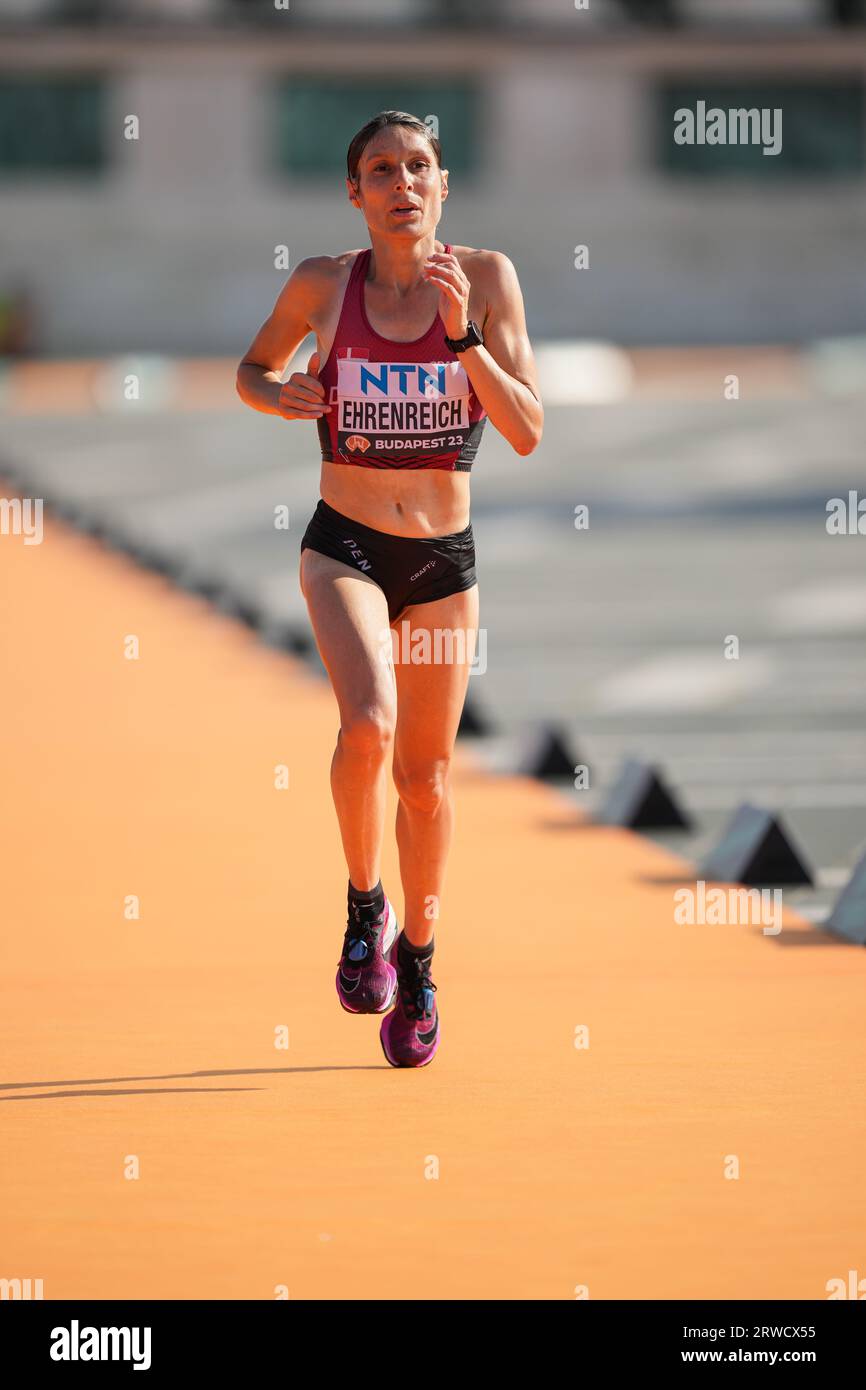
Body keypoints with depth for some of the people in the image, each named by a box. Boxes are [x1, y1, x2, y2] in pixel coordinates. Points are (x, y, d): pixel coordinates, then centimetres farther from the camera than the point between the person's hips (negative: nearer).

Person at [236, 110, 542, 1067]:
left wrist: (463, 333, -22)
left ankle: (417, 955, 33)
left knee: (426, 775, 10)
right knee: (369, 725, -26)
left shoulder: (485, 278, -5)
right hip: (346, 547, -1)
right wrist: (280, 396, -9)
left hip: (445, 557, 1)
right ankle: (363, 907, -2)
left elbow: (527, 432, -10)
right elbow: (251, 370, 14)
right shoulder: (323, 284, -4)